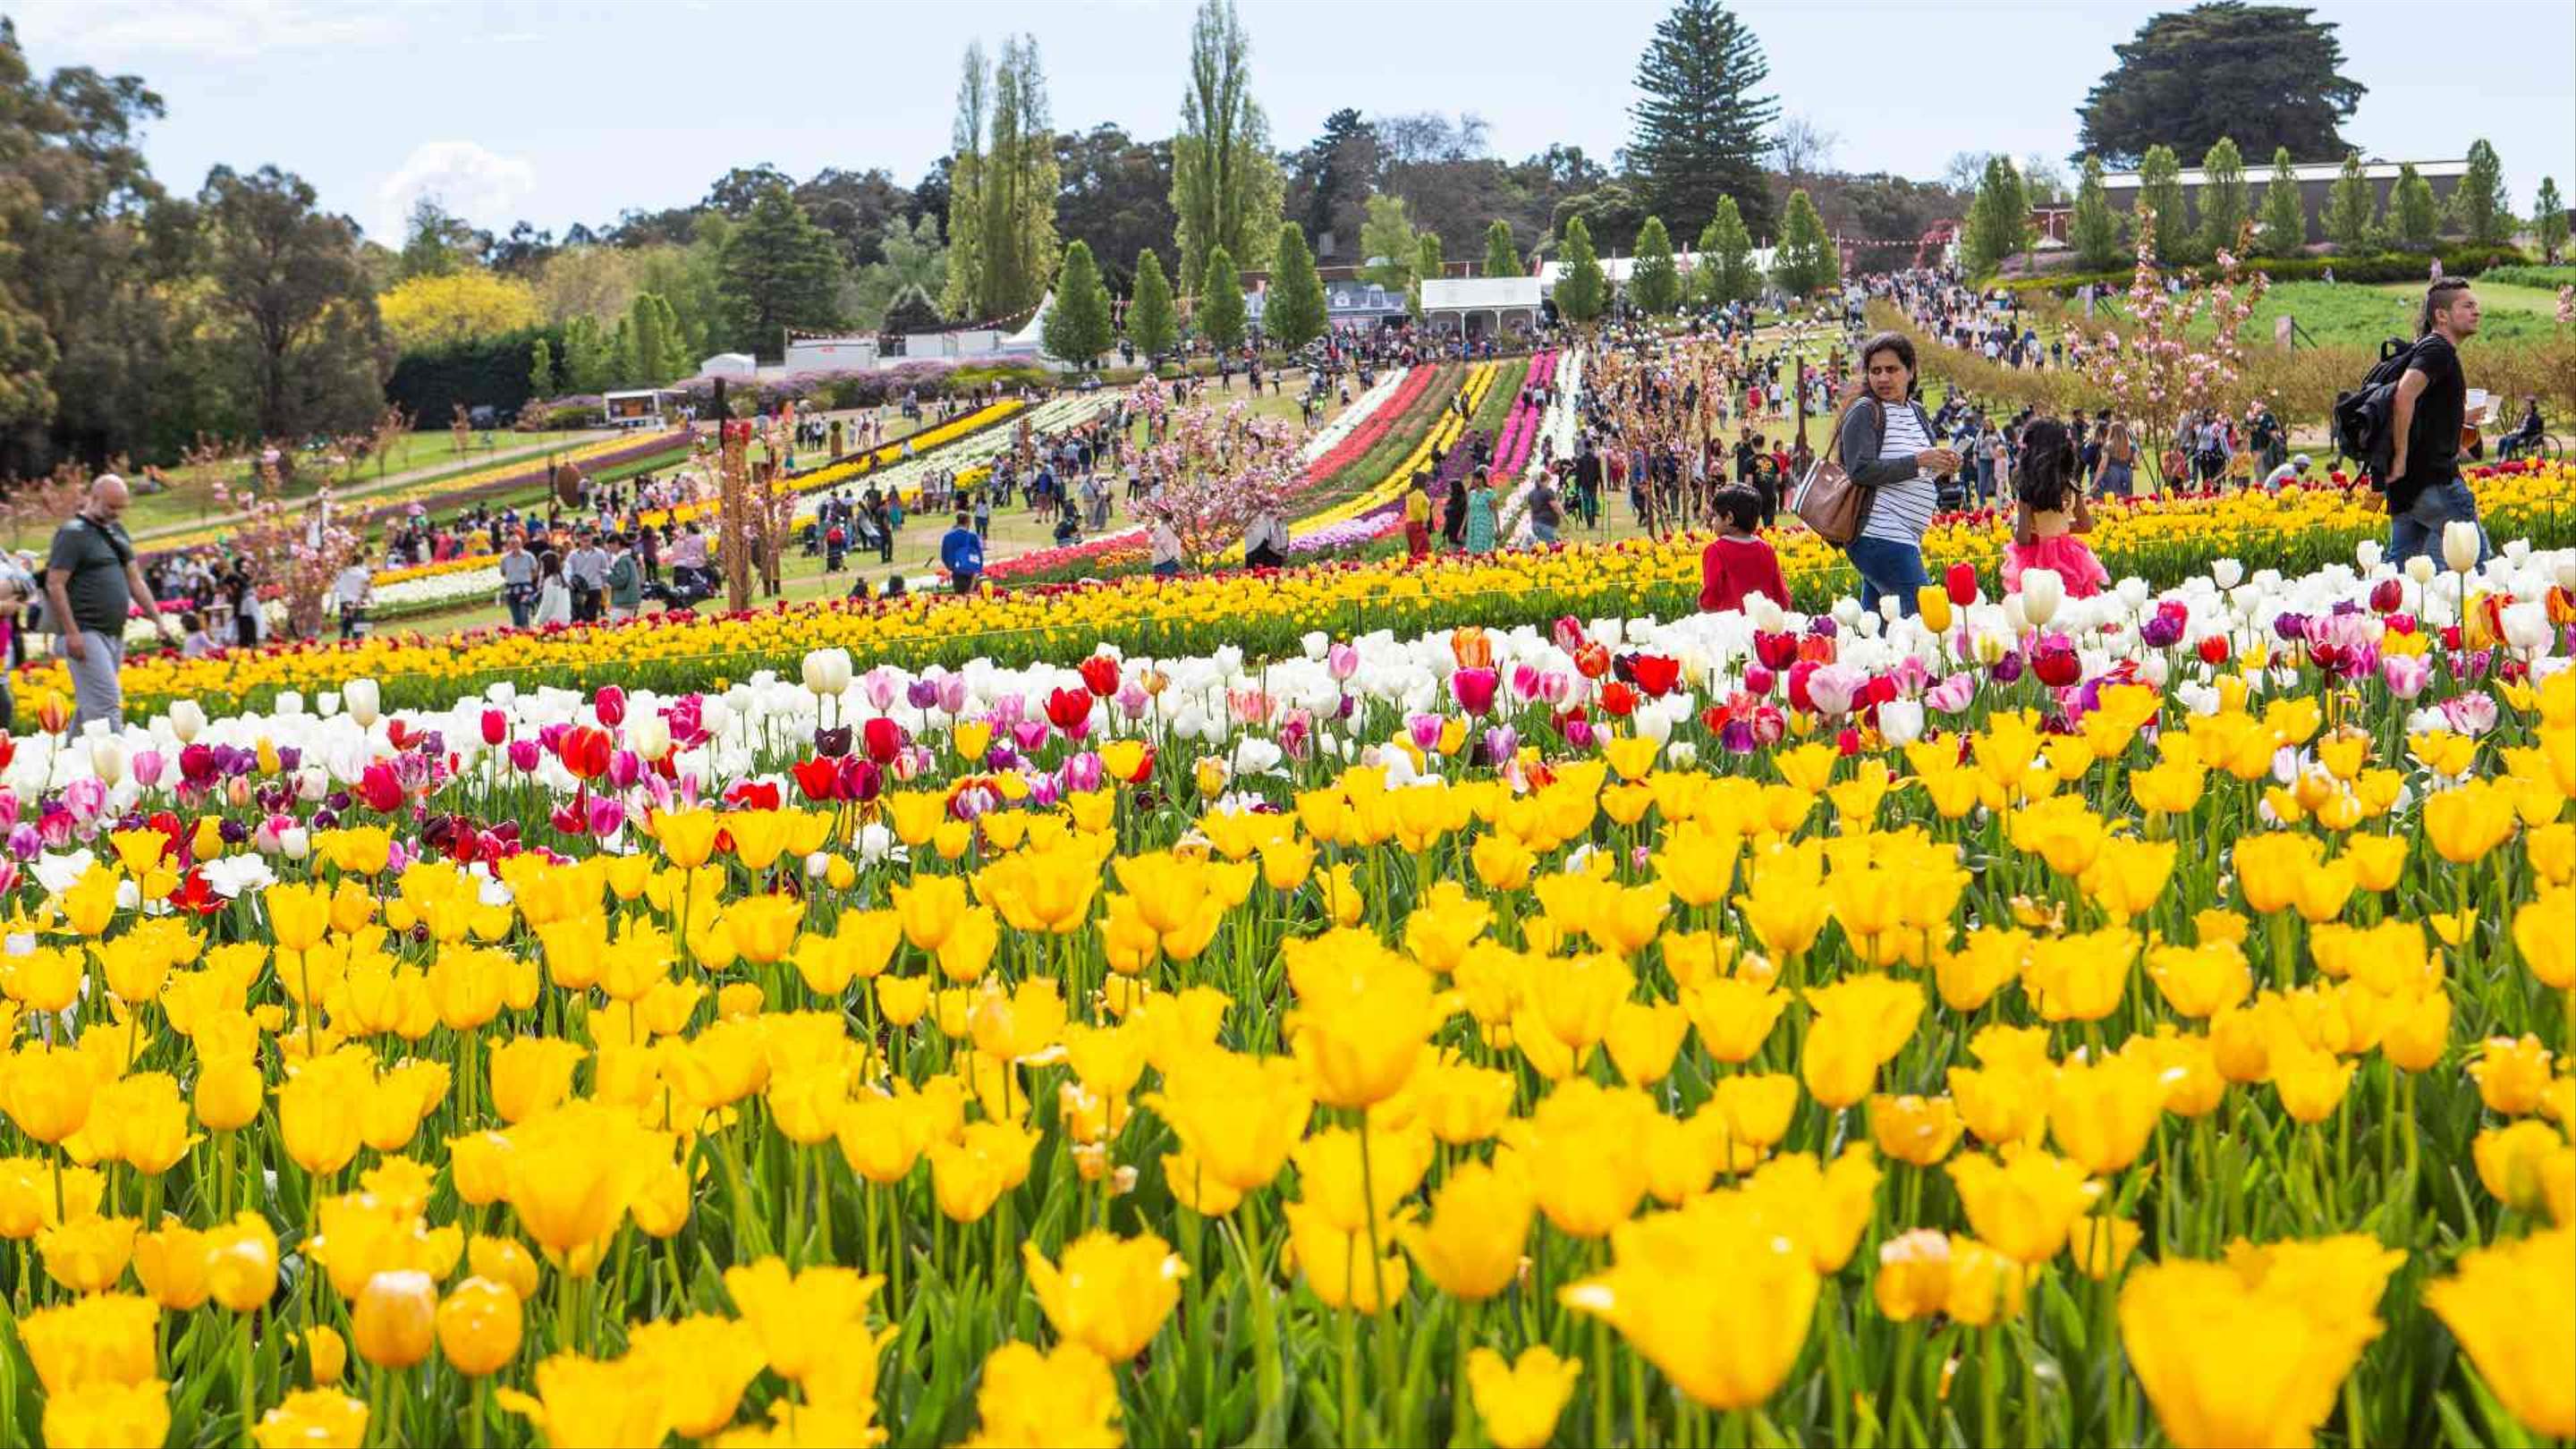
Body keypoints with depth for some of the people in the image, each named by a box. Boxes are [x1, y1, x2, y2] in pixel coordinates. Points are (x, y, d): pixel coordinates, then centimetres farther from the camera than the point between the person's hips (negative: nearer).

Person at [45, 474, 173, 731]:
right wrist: (72, 633, -17)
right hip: (86, 634, -8)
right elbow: (54, 585, -12)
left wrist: (158, 620, 13)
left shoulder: (117, 532, 17)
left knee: (89, 705, 12)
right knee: (107, 703, -14)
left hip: (114, 634, 8)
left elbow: (135, 580, 21)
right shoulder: (73, 533, -8)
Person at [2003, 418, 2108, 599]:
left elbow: (2023, 538, -18)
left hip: (2037, 561, -4)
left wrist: (2015, 524, 3)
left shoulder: (2027, 491, -17)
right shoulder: (2071, 488, -4)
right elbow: (2086, 525, 9)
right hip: (2069, 560, 4)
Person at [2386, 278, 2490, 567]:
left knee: (2400, 560, 9)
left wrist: (2460, 418, 21)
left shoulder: (2433, 350, 21)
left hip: (2408, 479, 10)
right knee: (2475, 549, -2)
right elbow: (2405, 393, -27)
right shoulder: (2438, 350, -11)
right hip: (2433, 477, -10)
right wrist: (2401, 458, -26)